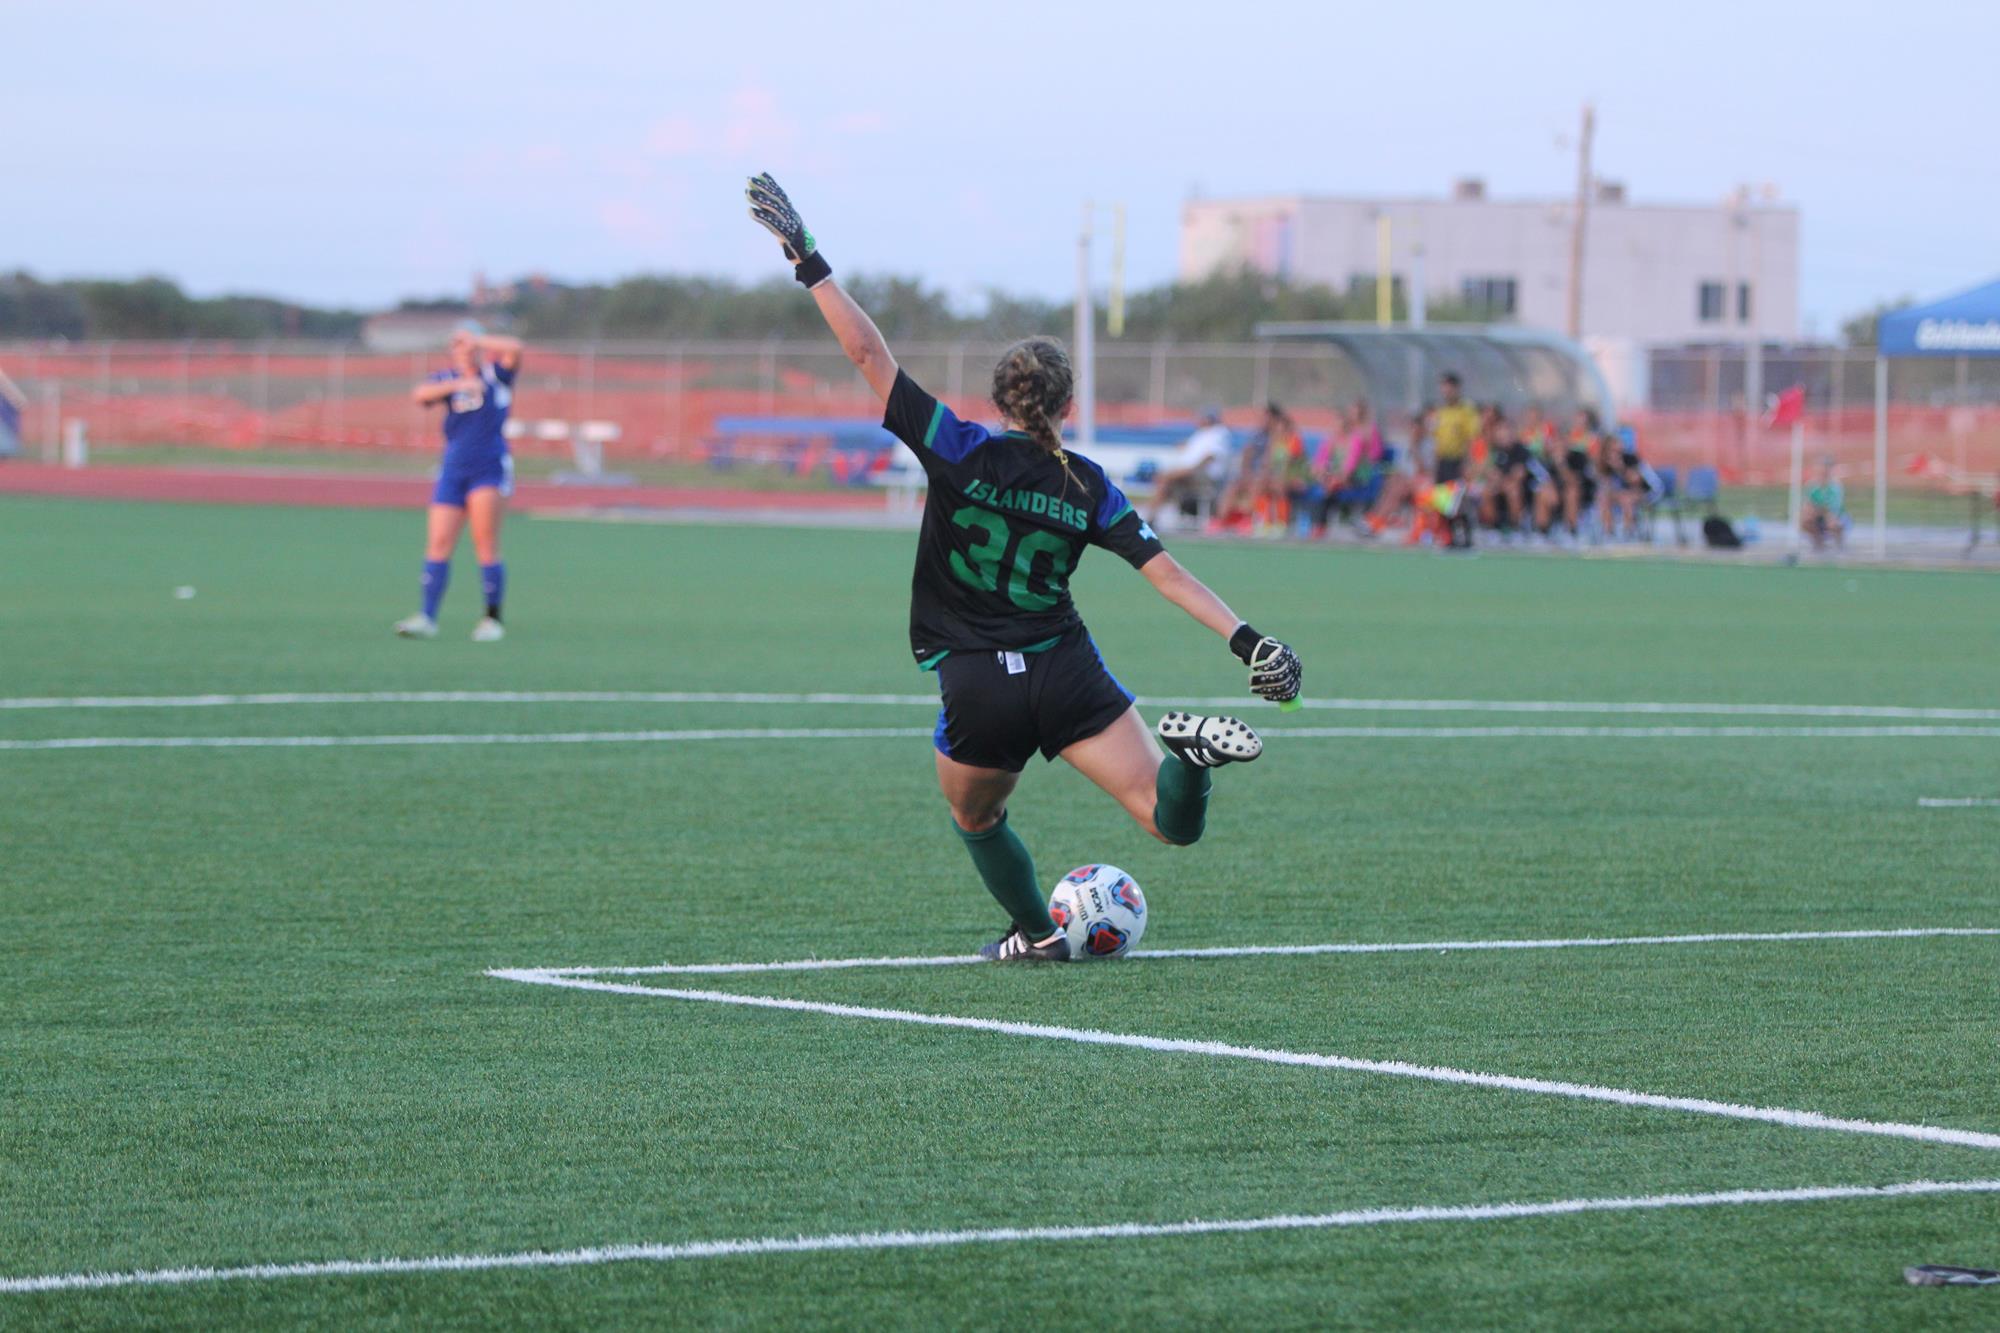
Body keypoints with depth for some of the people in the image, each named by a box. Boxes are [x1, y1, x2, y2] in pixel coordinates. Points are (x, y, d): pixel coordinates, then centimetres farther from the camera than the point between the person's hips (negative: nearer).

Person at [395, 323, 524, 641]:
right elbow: (419, 394, -11)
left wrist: (476, 339, -11)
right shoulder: (447, 379, 9)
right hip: (453, 470, 3)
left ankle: (492, 619, -2)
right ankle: (427, 618, -5)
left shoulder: (496, 373, 5)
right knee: (438, 543, -4)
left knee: (486, 544, -9)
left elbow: (514, 349, -13)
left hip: (491, 468, -3)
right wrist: (458, 385, -24)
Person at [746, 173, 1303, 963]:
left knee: (976, 818, 30)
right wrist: (1245, 640, -4)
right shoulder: (1087, 487, 3)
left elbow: (867, 353, -8)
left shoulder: (961, 452, -6)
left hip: (975, 687, -1)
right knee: (1173, 826, -4)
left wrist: (809, 261, -5)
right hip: (1066, 674, 1)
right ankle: (1189, 749, -35)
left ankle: (1038, 934, 32)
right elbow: (1167, 574, -3)